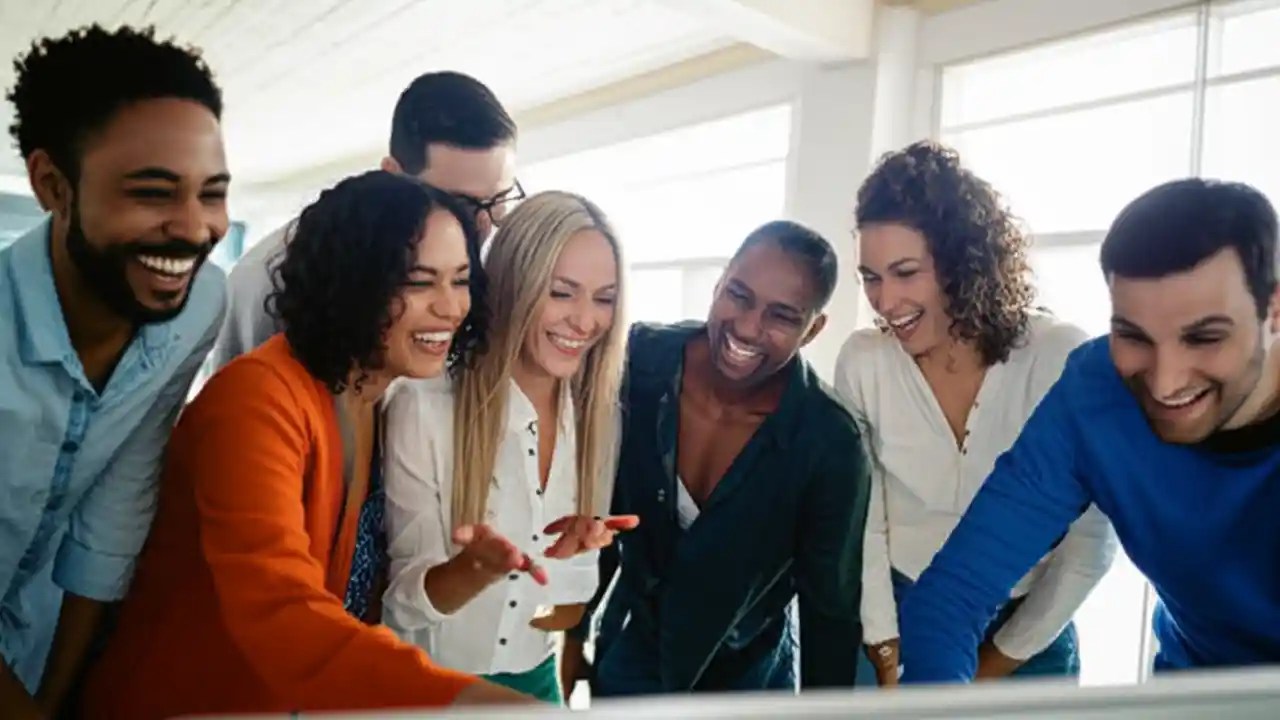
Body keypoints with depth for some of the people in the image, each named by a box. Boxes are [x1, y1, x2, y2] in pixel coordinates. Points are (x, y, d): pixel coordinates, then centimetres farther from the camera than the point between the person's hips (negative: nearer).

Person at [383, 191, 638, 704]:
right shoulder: (425, 407, -20)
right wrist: (482, 565, -34)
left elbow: (575, 592, 5)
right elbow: (407, 600, -18)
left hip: (535, 681, 4)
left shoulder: (596, 414, -7)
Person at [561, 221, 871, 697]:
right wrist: (574, 631, 1)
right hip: (628, 657, 1)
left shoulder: (829, 445, -26)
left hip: (747, 680, -1)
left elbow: (832, 609, -14)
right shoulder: (640, 361, -20)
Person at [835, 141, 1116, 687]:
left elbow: (1092, 540, -10)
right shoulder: (862, 361, -11)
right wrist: (887, 657, -6)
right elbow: (860, 524, -5)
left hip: (1027, 638, -1)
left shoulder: (1063, 359, -16)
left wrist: (998, 663, -5)